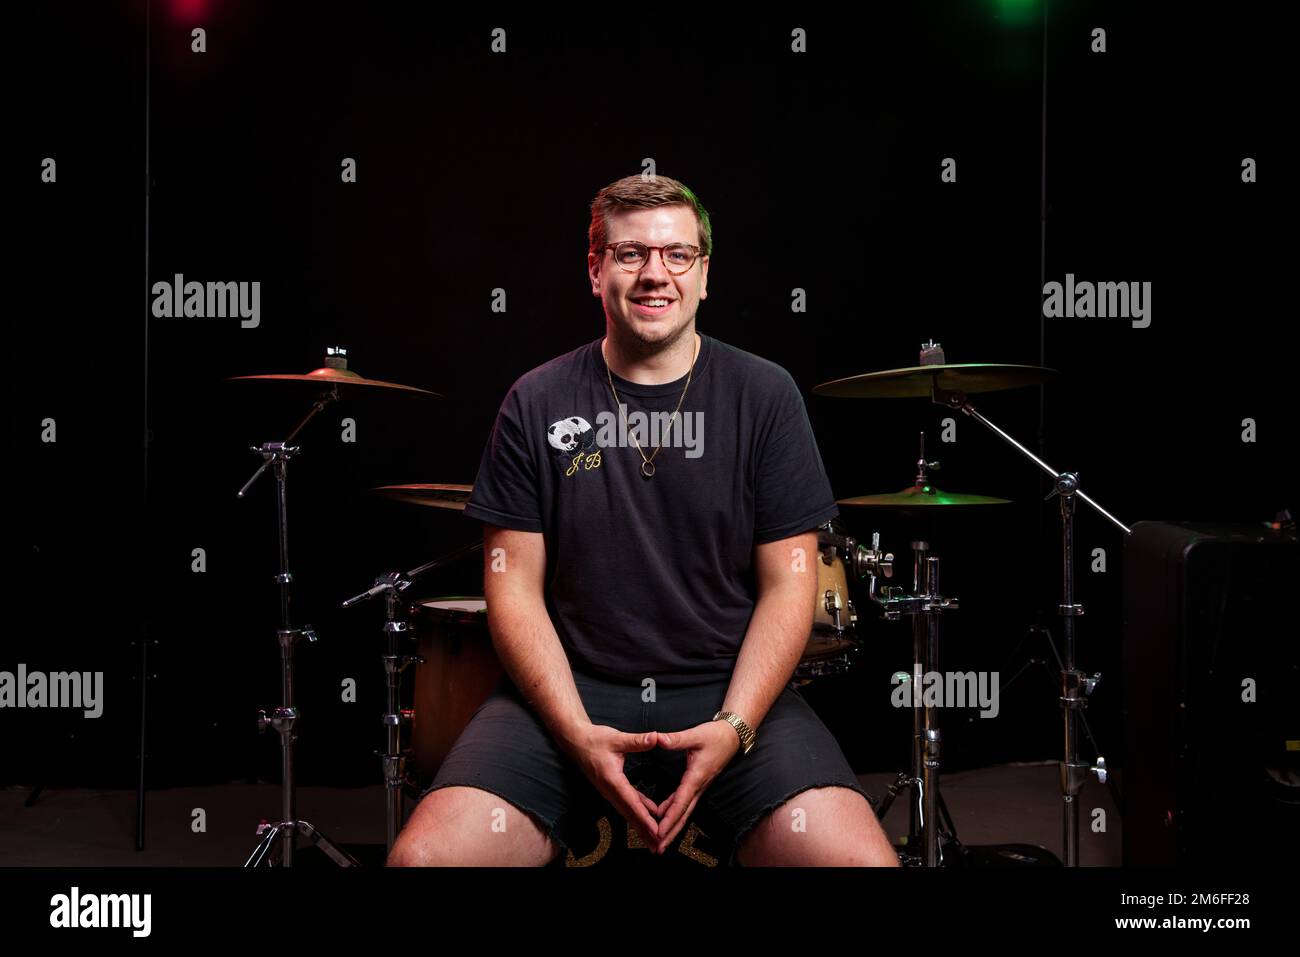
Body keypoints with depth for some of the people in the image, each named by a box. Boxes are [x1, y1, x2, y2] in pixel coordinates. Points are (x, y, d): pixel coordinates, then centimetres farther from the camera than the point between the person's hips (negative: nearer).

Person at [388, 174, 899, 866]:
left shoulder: (763, 395, 3)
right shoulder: (538, 403, 4)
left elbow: (786, 584, 1)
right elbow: (515, 585, 2)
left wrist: (732, 726, -13)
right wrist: (577, 734, -12)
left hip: (730, 687, 0)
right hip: (566, 687, 1)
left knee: (856, 856, -23)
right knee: (425, 854, -22)